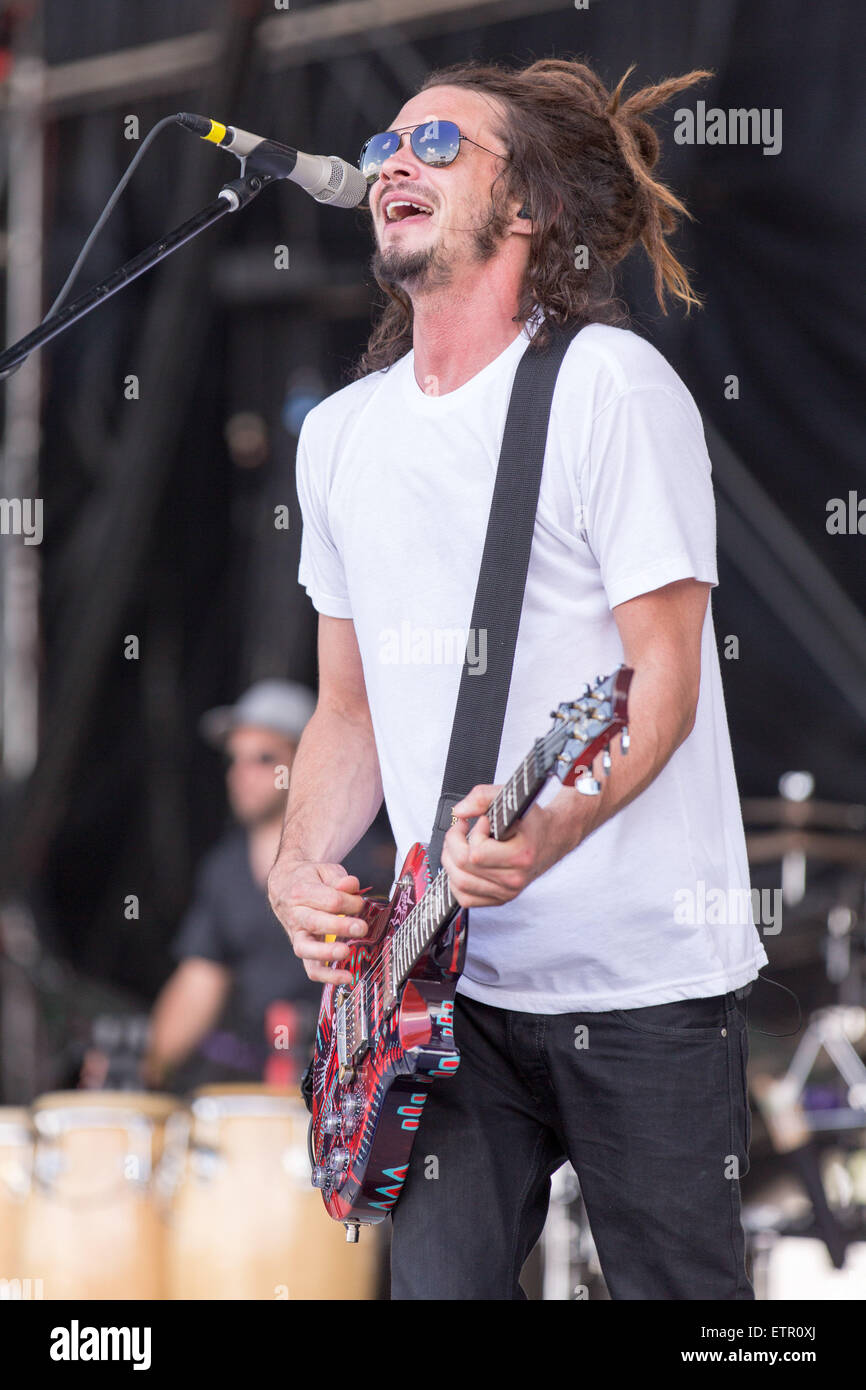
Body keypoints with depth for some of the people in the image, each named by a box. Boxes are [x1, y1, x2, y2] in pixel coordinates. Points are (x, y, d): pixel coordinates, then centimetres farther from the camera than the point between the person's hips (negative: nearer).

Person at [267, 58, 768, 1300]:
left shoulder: (610, 385, -8)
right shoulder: (343, 433, 13)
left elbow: (664, 681, -12)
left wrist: (545, 836, -29)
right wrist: (303, 867, -1)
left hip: (641, 975, -5)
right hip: (448, 976, 5)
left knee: (676, 1287, 1)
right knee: (440, 1279, -1)